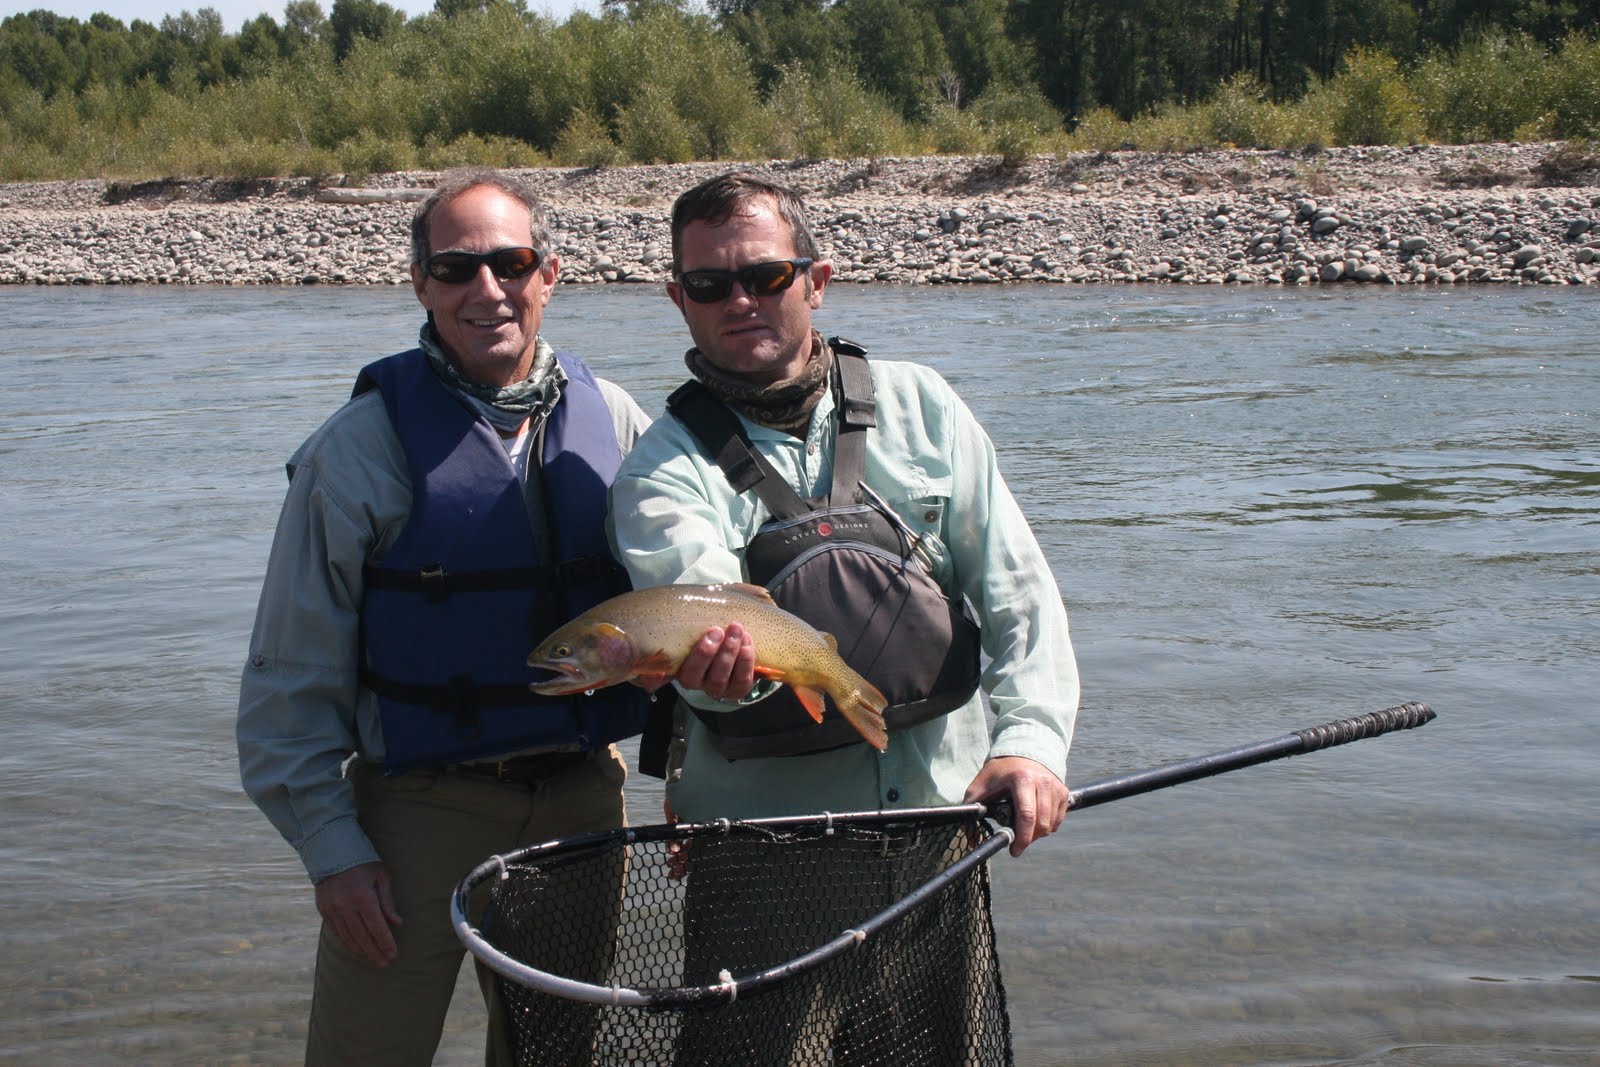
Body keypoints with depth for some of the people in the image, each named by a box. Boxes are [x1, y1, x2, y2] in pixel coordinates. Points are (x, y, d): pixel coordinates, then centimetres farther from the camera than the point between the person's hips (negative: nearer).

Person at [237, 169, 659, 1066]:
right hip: (419, 808, -3)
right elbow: (293, 677, -6)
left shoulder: (614, 423, 2)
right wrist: (332, 848, -10)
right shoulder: (361, 446, -9)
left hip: (583, 797, 4)